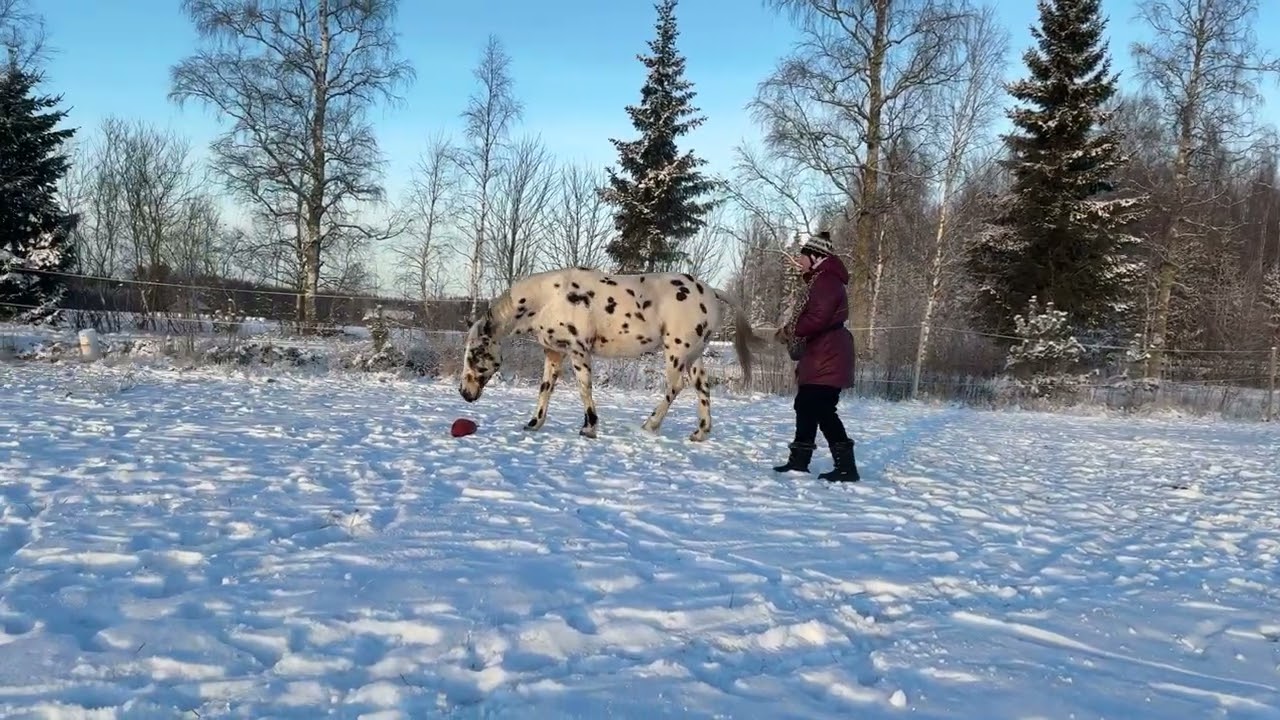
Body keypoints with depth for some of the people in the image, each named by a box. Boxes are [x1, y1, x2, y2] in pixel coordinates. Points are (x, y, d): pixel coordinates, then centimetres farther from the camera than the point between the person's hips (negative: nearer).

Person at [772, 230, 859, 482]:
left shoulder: (826, 280, -15)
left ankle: (846, 467, -12)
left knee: (823, 411, -13)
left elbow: (819, 318, -24)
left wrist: (791, 330, -11)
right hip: (821, 356, 11)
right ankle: (799, 461, 23)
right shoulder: (821, 280, 20)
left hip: (827, 358, -11)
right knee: (806, 406, 15)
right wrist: (791, 330, 4)